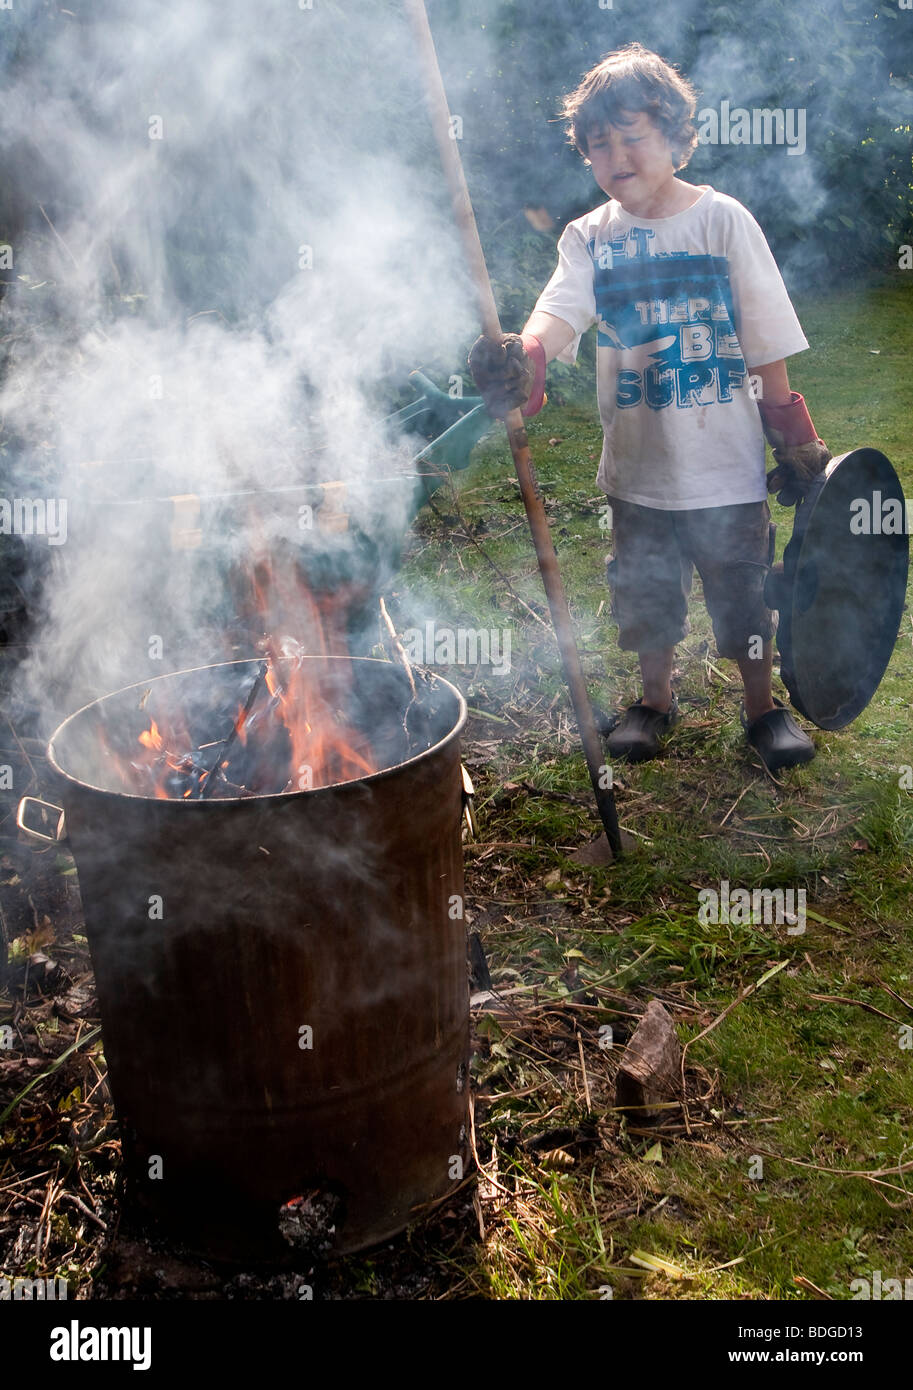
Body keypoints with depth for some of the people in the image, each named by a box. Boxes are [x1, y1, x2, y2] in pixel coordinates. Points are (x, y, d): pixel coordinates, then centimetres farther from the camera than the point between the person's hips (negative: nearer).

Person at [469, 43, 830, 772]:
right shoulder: (590, 237, 0)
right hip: (638, 466, 2)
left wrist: (795, 440, -1)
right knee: (647, 595, 15)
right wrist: (524, 356, -41)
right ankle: (656, 700, 38)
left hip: (727, 463, -2)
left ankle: (763, 707, 30)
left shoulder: (722, 219, -5)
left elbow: (767, 346, -2)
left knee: (743, 595, 9)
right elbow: (561, 309, -19)